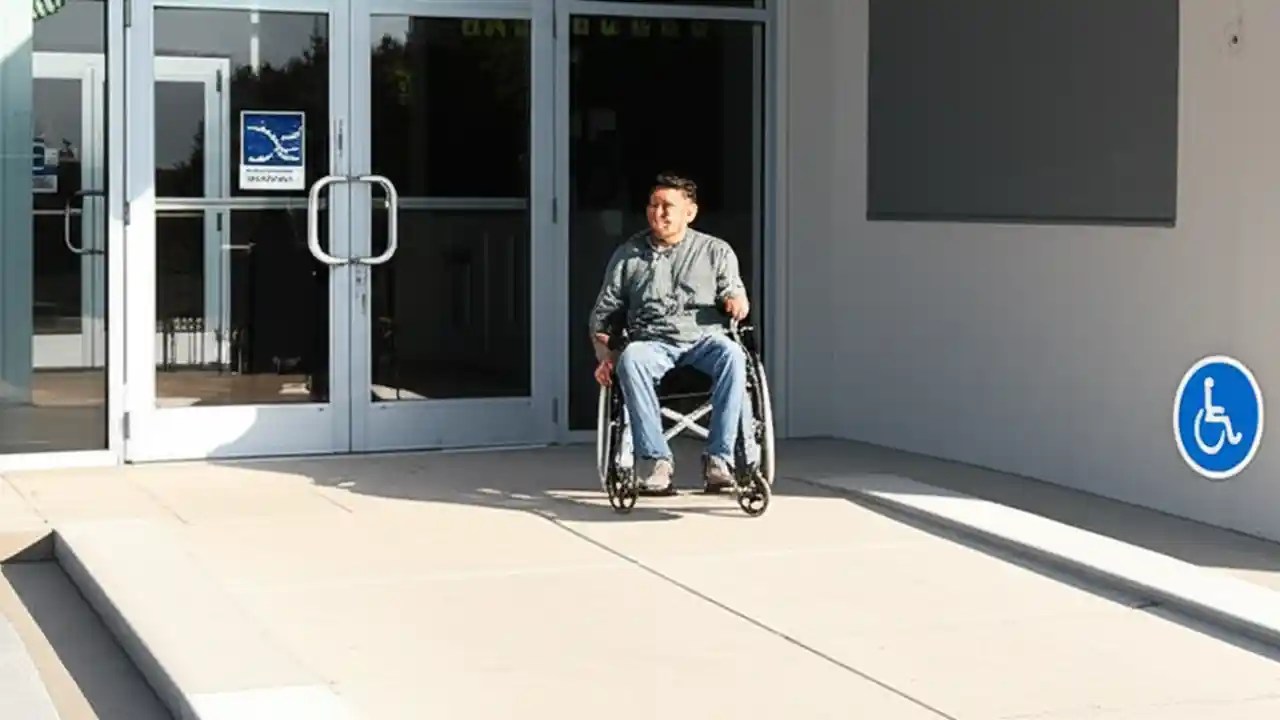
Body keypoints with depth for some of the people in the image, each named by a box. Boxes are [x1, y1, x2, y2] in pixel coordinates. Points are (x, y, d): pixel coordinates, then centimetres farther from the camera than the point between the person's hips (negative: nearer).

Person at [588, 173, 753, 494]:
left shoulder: (716, 251, 16)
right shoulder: (628, 254, 16)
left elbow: (733, 292, 14)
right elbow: (603, 312, 18)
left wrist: (736, 299, -12)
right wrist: (604, 354, 1)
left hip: (704, 339, 0)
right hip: (653, 343, 0)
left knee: (732, 355, -36)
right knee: (631, 359, -37)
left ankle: (718, 457, -34)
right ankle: (655, 458, -35)